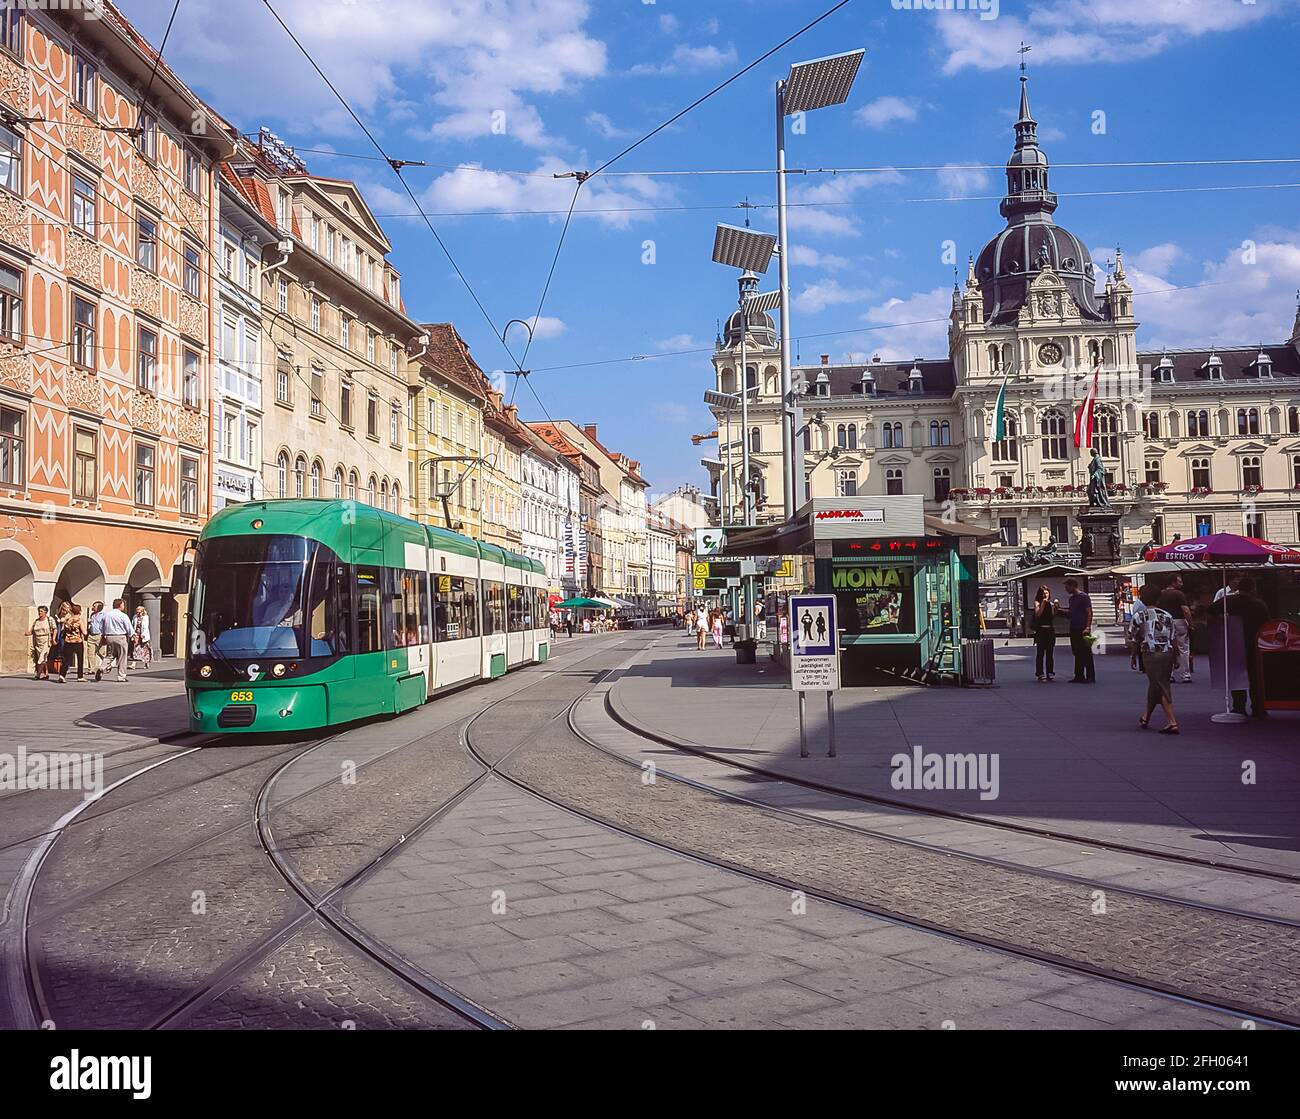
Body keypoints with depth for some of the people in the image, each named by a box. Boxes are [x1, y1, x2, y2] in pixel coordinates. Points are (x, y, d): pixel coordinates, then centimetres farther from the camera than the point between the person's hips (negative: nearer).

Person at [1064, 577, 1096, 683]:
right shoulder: (1071, 598, 16)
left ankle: (1090, 677, -2)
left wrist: (1087, 627, -21)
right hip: (1074, 629, 8)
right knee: (1077, 653, 11)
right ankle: (1079, 676, 16)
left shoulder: (1083, 596, -9)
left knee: (1086, 653, -5)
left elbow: (1089, 612, -13)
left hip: (1082, 629, -8)